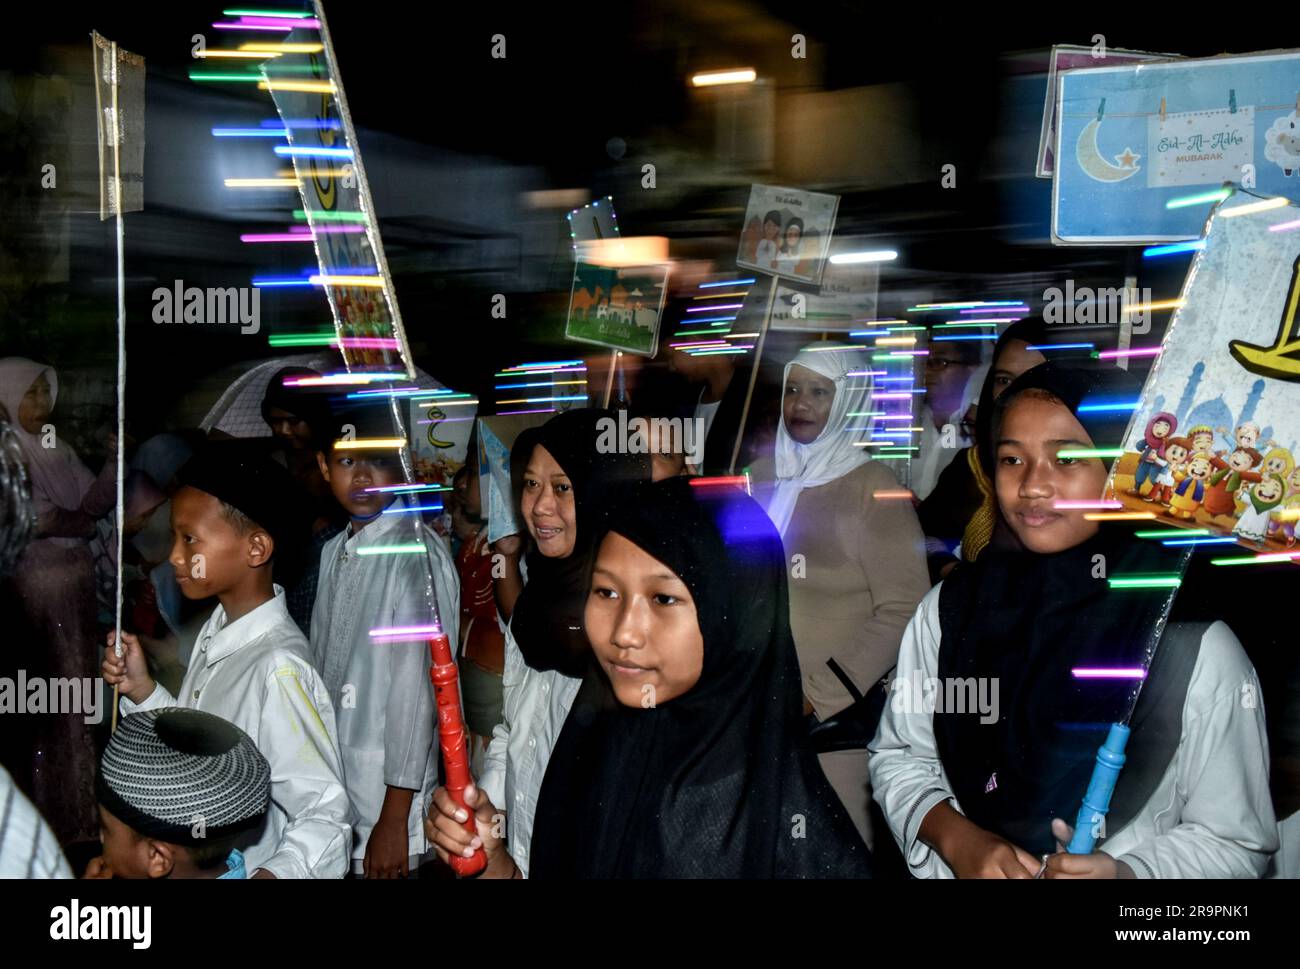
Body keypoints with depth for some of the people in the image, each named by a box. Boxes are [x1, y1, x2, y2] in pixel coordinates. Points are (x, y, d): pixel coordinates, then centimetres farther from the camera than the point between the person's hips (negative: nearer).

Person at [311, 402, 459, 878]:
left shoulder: (418, 553, -15)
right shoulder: (334, 552, 9)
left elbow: (417, 685, -17)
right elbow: (324, 673, 12)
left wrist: (394, 819, -16)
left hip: (384, 803, -7)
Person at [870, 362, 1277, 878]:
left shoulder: (1200, 649, -8)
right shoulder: (948, 609, 1)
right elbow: (898, 754, 9)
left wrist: (1128, 872, -17)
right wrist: (956, 837, -8)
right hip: (951, 868, 2)